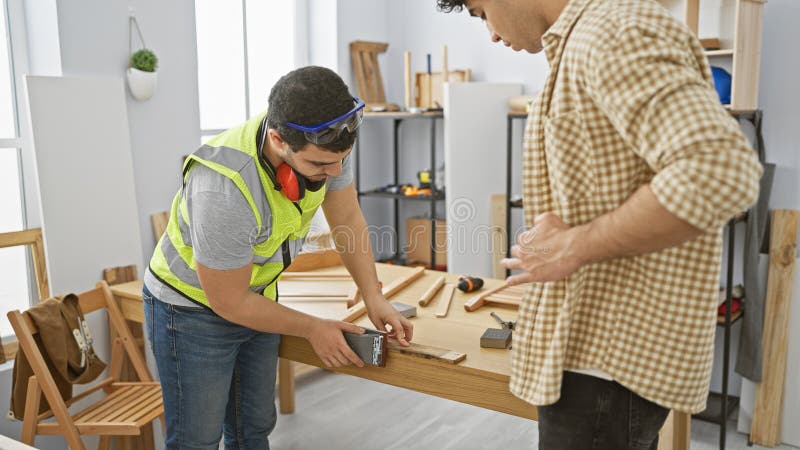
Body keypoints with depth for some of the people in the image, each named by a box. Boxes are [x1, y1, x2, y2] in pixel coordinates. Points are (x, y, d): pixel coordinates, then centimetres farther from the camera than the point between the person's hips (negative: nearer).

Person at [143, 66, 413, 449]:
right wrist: (312, 329, -13)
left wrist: (374, 298, -10)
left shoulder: (324, 145, -20)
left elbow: (348, 219, -3)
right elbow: (229, 302, -24)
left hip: (257, 295, 6)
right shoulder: (223, 191, -38)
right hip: (193, 307, -6)